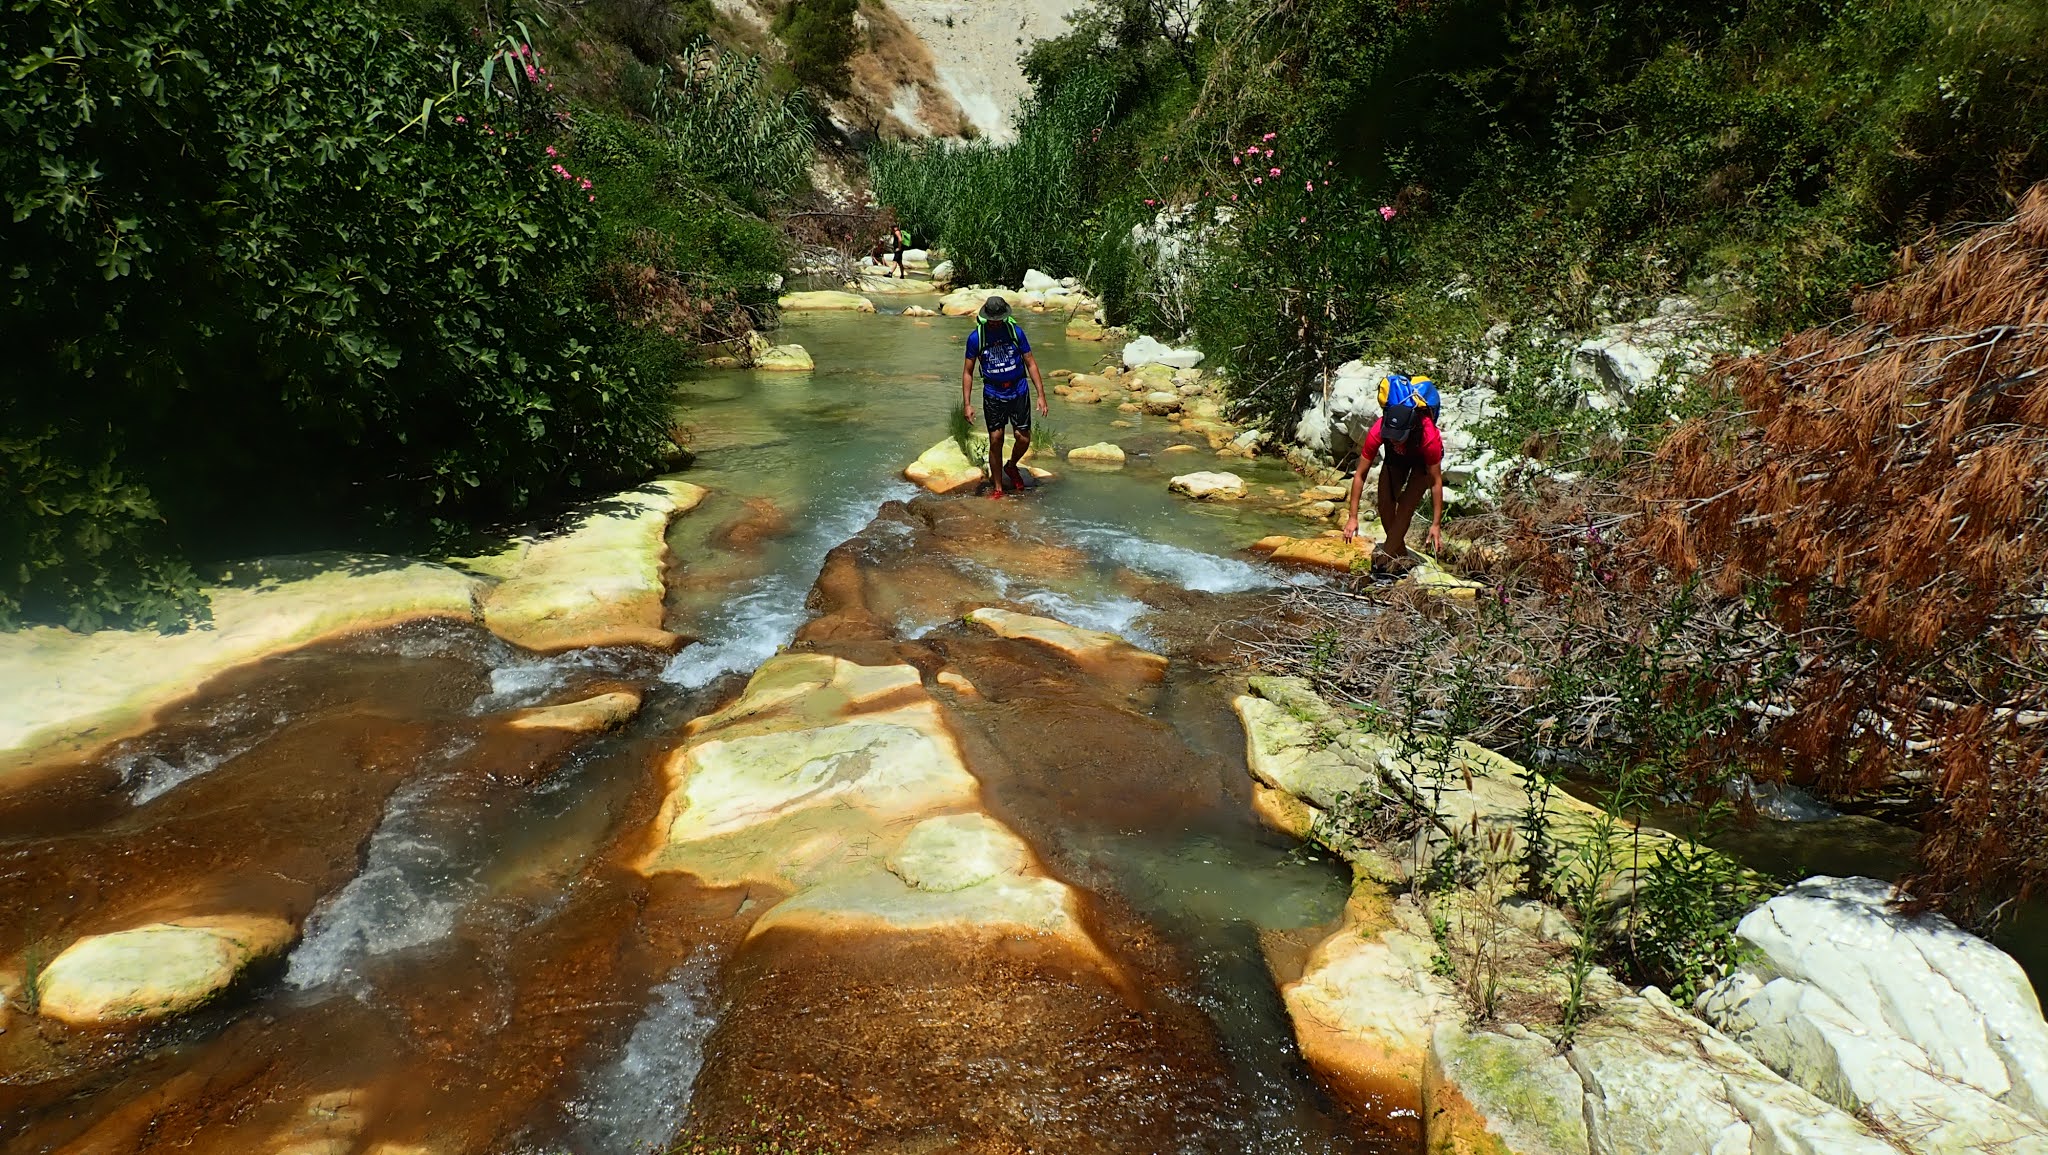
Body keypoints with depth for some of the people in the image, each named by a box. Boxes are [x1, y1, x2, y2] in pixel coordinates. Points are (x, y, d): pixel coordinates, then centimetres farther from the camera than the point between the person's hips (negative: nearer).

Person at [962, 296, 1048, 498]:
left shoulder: (1015, 331, -4)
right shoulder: (975, 337, -6)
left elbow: (1030, 363, 2)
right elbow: (967, 372, 1)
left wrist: (1041, 395, -3)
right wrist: (967, 404, -5)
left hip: (1019, 391, 1)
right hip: (993, 394, -1)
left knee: (1024, 439, -1)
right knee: (995, 440, -2)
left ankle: (1011, 466, 31)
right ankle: (998, 488, 12)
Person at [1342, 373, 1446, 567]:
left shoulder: (1429, 436, -44)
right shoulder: (1377, 432, -39)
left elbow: (1436, 481, -33)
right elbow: (1360, 475, -30)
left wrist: (1436, 524, -32)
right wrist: (1352, 517, -30)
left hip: (1422, 459, -3)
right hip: (1396, 457, 3)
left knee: (1407, 504, -18)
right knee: (1384, 503, -7)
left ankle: (1386, 555, -10)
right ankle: (1400, 555, 10)